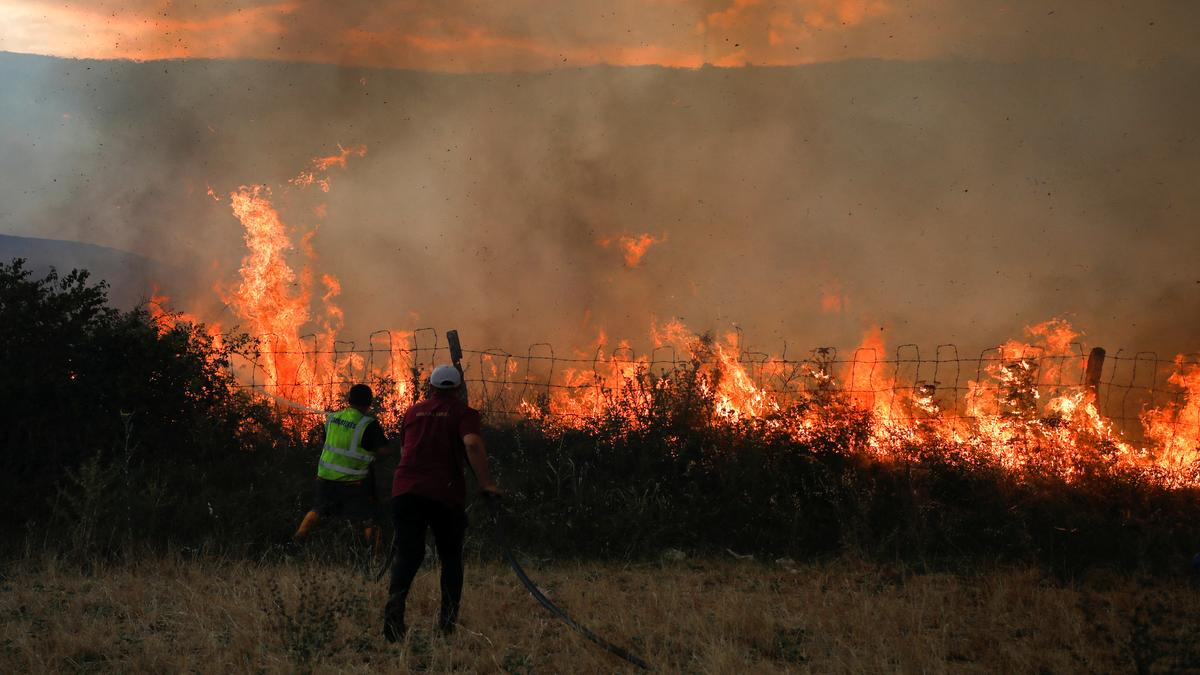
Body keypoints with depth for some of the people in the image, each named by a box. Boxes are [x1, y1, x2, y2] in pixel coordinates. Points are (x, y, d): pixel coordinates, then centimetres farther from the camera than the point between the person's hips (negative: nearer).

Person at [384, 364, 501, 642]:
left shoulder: (413, 412, 17)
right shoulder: (463, 412, 3)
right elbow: (472, 444, -16)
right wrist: (485, 483, -16)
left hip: (405, 490, 3)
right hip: (445, 493, -2)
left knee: (408, 555, 2)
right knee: (451, 556, 14)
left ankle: (396, 599, -26)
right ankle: (449, 618, 8)